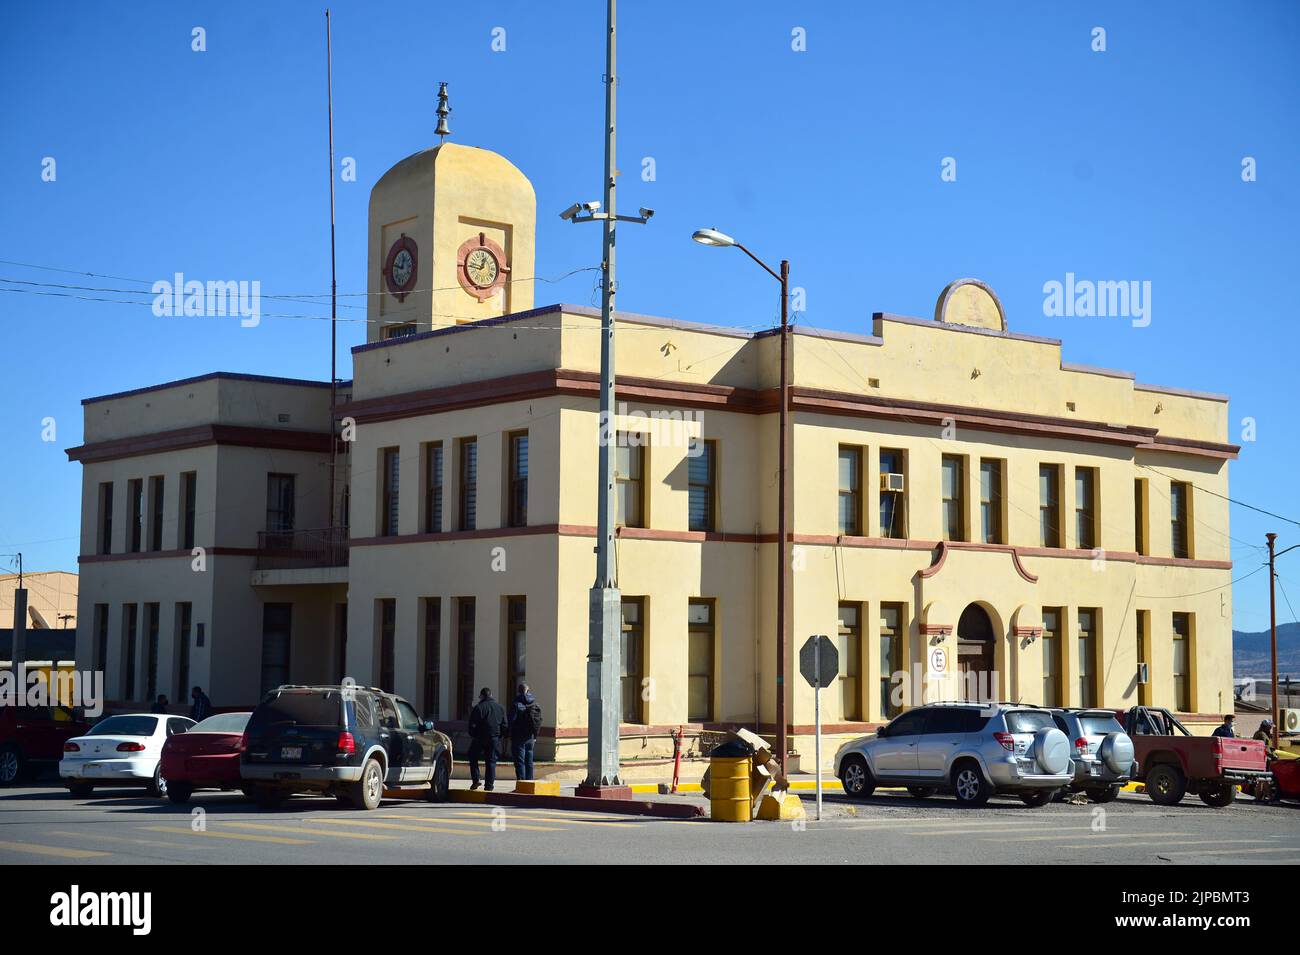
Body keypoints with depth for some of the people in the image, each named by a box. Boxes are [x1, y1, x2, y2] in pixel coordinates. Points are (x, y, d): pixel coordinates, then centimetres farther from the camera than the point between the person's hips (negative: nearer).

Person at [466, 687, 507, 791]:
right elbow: (504, 725, 12)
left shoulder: (478, 708, -6)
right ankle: (489, 785, 4)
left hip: (479, 739, -4)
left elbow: (472, 725, -8)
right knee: (491, 762, 7)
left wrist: (472, 736, 6)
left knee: (473, 759, 13)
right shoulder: (500, 708, 10)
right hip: (494, 739, 4)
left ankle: (475, 780, 3)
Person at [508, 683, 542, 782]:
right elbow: (539, 722, 10)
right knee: (529, 762, 13)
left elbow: (512, 722, -14)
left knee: (520, 762, -4)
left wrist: (511, 737, -5)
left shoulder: (517, 705, -12)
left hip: (519, 737, -6)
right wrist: (534, 737, 15)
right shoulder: (535, 705, 7)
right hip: (530, 738, 6)